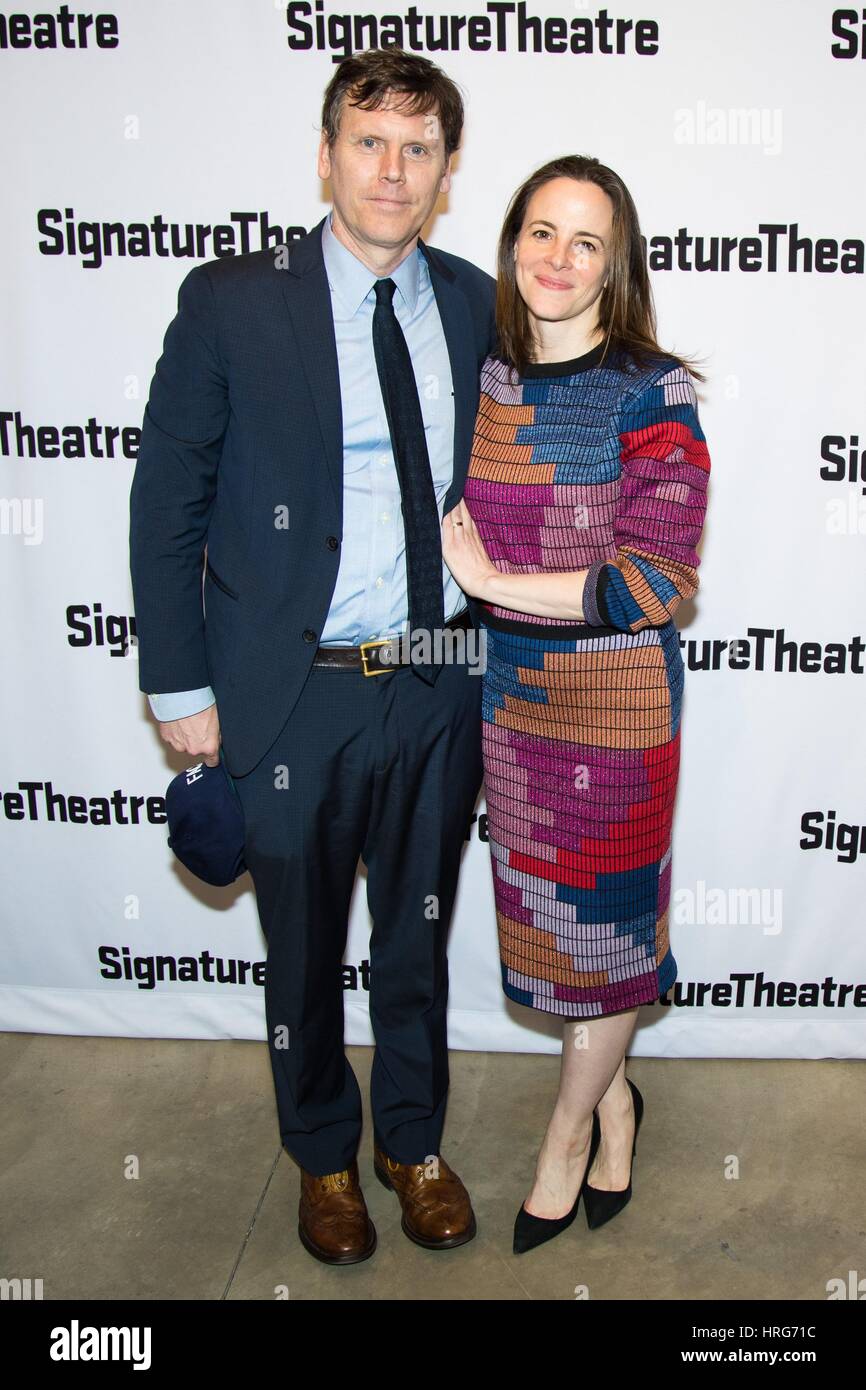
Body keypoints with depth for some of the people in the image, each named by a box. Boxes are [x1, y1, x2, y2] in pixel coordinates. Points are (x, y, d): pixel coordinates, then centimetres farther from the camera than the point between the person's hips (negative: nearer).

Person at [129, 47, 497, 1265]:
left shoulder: (476, 306, 2)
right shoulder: (229, 304, -8)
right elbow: (166, 508, -5)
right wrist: (182, 685, -6)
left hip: (441, 689, 3)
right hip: (297, 694, -3)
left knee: (419, 936, 19)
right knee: (305, 949, 16)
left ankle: (413, 1144, 44)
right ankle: (325, 1157, 42)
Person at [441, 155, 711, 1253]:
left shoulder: (653, 394, -12)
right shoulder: (483, 378, 4)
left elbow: (658, 584, -18)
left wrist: (492, 581, -18)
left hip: (614, 693, -5)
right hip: (506, 687, 5)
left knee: (603, 912, 9)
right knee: (540, 903, 14)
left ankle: (570, 1123, 32)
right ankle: (612, 1094, 38)